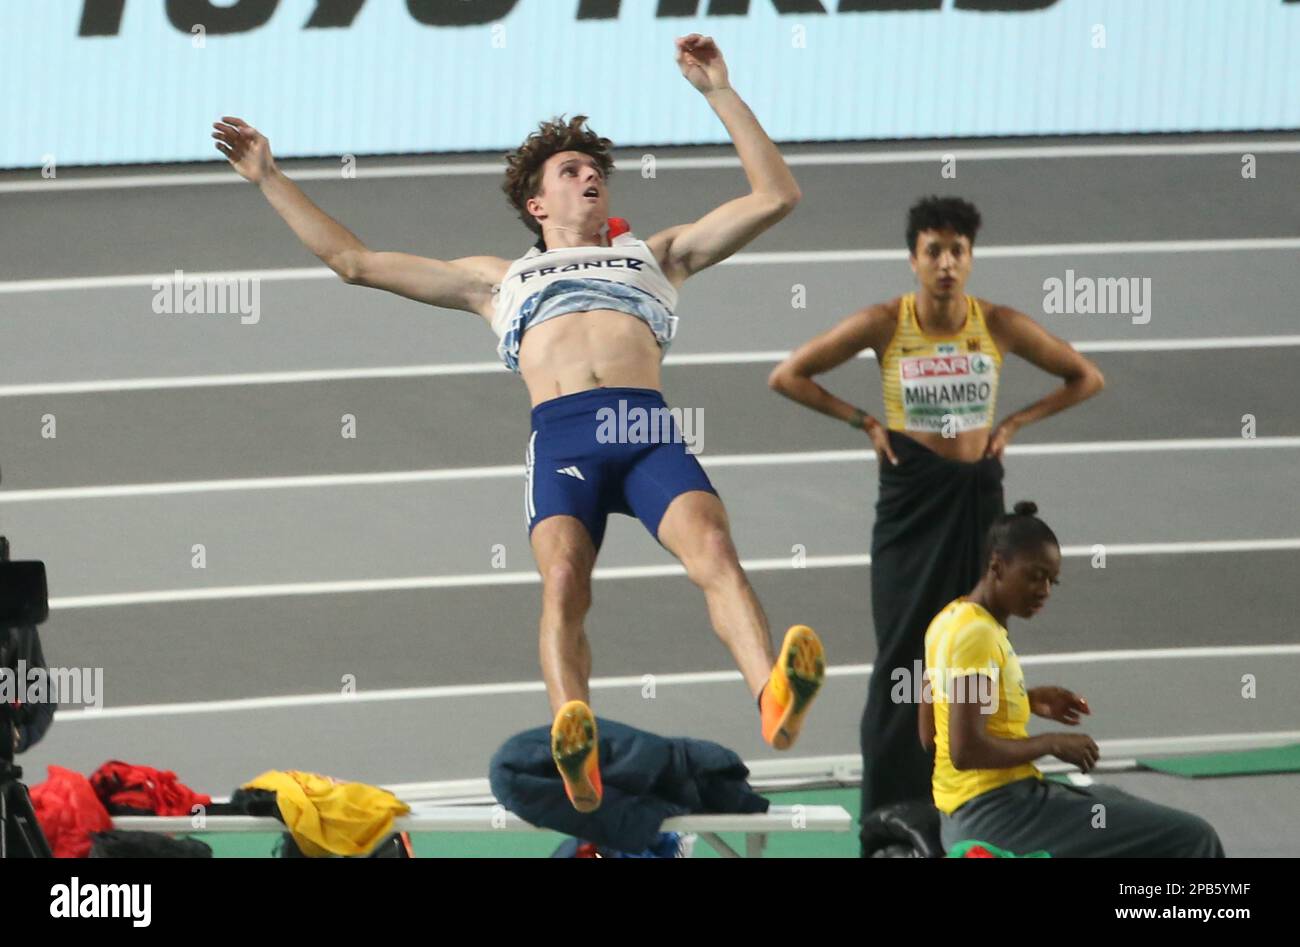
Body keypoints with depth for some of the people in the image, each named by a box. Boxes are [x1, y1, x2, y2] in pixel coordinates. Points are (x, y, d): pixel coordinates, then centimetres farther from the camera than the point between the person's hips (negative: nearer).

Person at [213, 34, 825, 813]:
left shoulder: (656, 255, 35)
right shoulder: (499, 279, 36)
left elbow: (776, 196, 32)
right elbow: (353, 260, 39)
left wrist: (720, 93, 27)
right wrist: (270, 178, 40)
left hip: (648, 429, 0)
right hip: (562, 435, 0)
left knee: (712, 549, -30)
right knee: (564, 581, -29)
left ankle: (776, 702, -51)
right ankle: (577, 750, -48)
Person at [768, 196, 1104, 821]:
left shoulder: (999, 325, -4)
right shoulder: (885, 323, -8)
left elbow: (1086, 378, 8)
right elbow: (787, 376, -2)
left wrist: (1015, 423, 0)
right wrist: (865, 422, -5)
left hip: (977, 496, 2)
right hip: (910, 496, -2)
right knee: (903, 648, -3)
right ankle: (889, 813, -1)